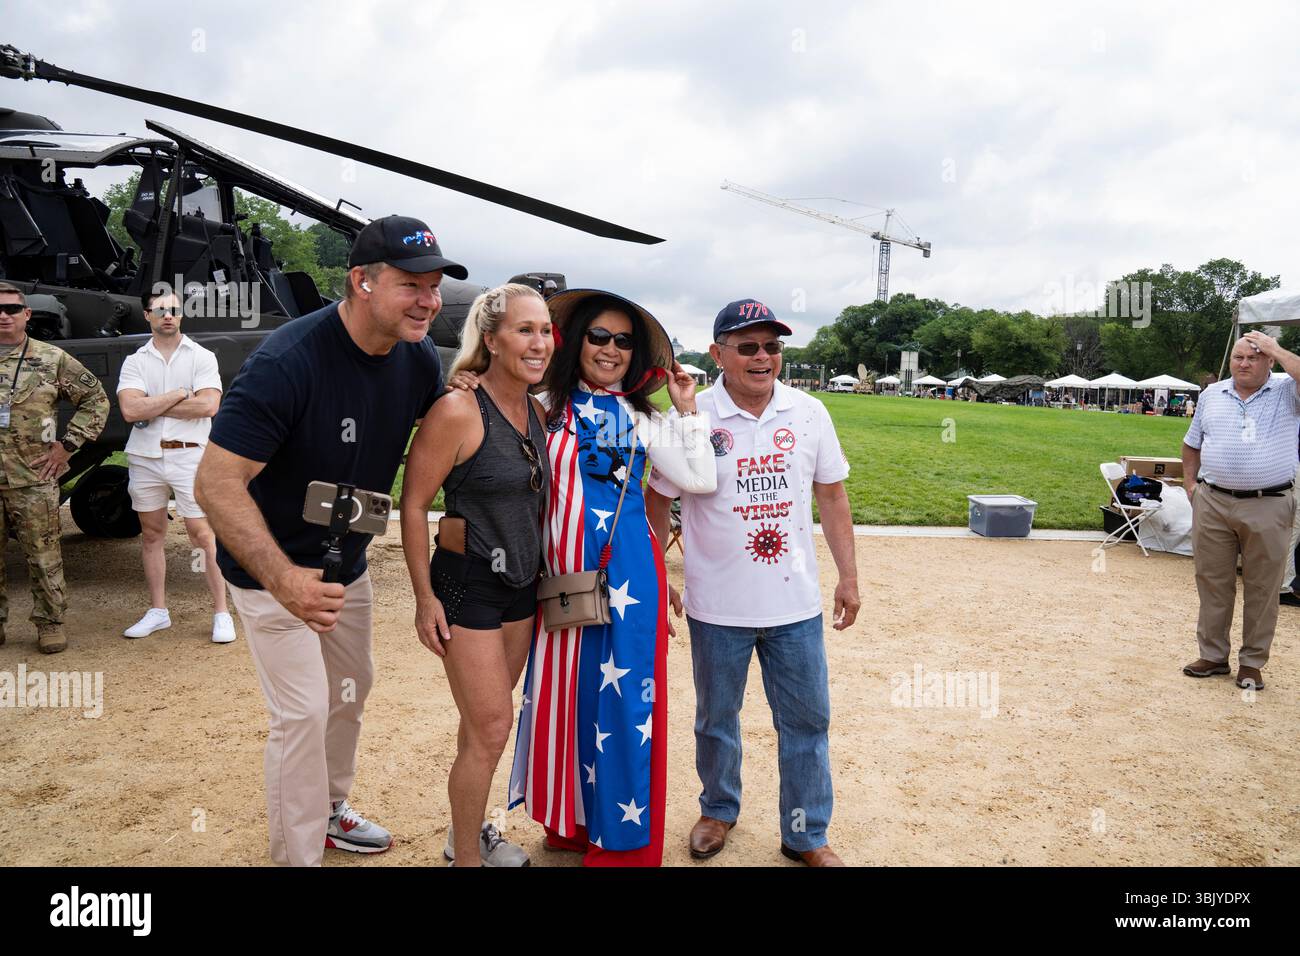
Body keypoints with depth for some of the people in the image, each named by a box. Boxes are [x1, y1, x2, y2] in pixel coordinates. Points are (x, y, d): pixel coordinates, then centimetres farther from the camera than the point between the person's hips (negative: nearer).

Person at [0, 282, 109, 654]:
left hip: (34, 479, -2)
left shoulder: (52, 359, 2)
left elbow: (96, 399, 5)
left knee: (44, 557, 1)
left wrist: (66, 444, -1)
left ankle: (50, 624, 12)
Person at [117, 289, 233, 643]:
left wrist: (152, 407, -9)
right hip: (145, 457, 4)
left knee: (203, 534, -4)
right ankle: (157, 611, 23)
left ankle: (222, 613, 2)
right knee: (151, 534, 11)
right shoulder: (135, 361, 7)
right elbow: (130, 410, -8)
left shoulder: (202, 357, 1)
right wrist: (180, 393, -10)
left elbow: (208, 405, -14)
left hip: (189, 456, -3)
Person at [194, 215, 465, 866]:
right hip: (272, 568, -7)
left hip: (347, 562, 8)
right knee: (304, 711, -6)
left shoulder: (418, 359, -10)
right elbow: (216, 482, -34)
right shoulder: (286, 362, -32)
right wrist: (282, 577, -46)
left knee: (351, 689, 21)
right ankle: (297, 855, 15)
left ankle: (330, 811, 44)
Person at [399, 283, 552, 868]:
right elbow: (413, 504, -15)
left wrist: (542, 568, 17)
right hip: (468, 583, -7)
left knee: (483, 720, 19)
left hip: (521, 584, 7)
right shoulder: (458, 410, -19)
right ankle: (465, 859, 16)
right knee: (491, 729, -3)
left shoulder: (537, 413, 4)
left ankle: (468, 831, 37)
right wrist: (425, 597, -14)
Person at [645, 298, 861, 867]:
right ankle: (719, 811, 41)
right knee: (715, 719, 16)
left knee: (807, 720, 10)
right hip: (717, 607, -2)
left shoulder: (809, 414, -1)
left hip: (796, 605, 2)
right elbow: (657, 502, 1)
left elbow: (831, 496, 8)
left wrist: (848, 575, 6)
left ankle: (807, 836, 29)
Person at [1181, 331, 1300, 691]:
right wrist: (1190, 485, 9)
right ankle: (1213, 655, 20)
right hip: (1212, 503, 3)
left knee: (1262, 588, 4)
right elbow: (1192, 445, 19)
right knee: (1212, 582, 9)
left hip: (1268, 507, -3)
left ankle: (1252, 663, 15)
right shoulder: (1211, 395, 11)